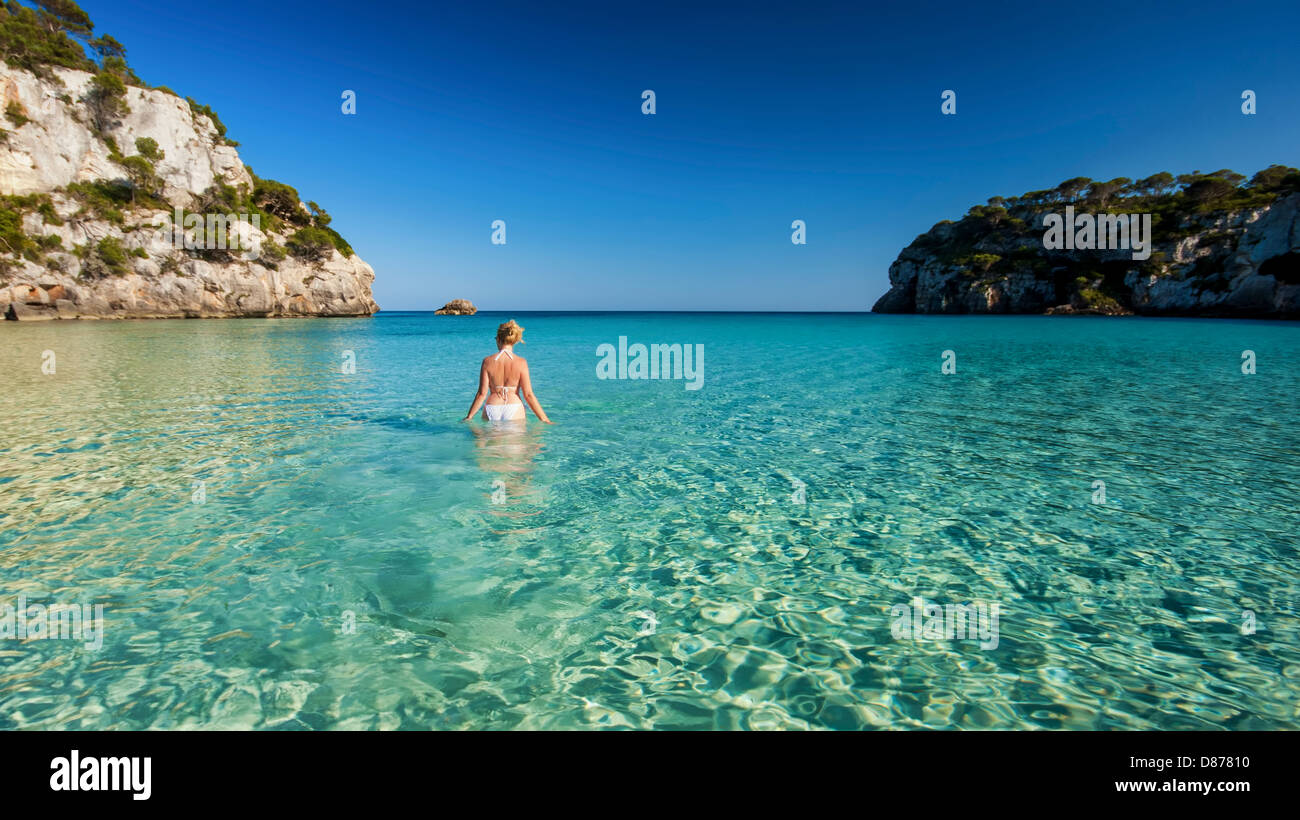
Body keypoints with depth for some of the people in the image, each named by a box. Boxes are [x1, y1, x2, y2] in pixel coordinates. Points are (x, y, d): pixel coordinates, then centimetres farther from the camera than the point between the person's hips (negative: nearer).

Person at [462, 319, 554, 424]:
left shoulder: (488, 362, -1)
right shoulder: (520, 362, -5)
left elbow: (482, 393, -2)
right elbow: (528, 395, -8)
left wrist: (469, 417, 8)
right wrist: (544, 419, -2)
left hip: (492, 411, 1)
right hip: (514, 411, -1)